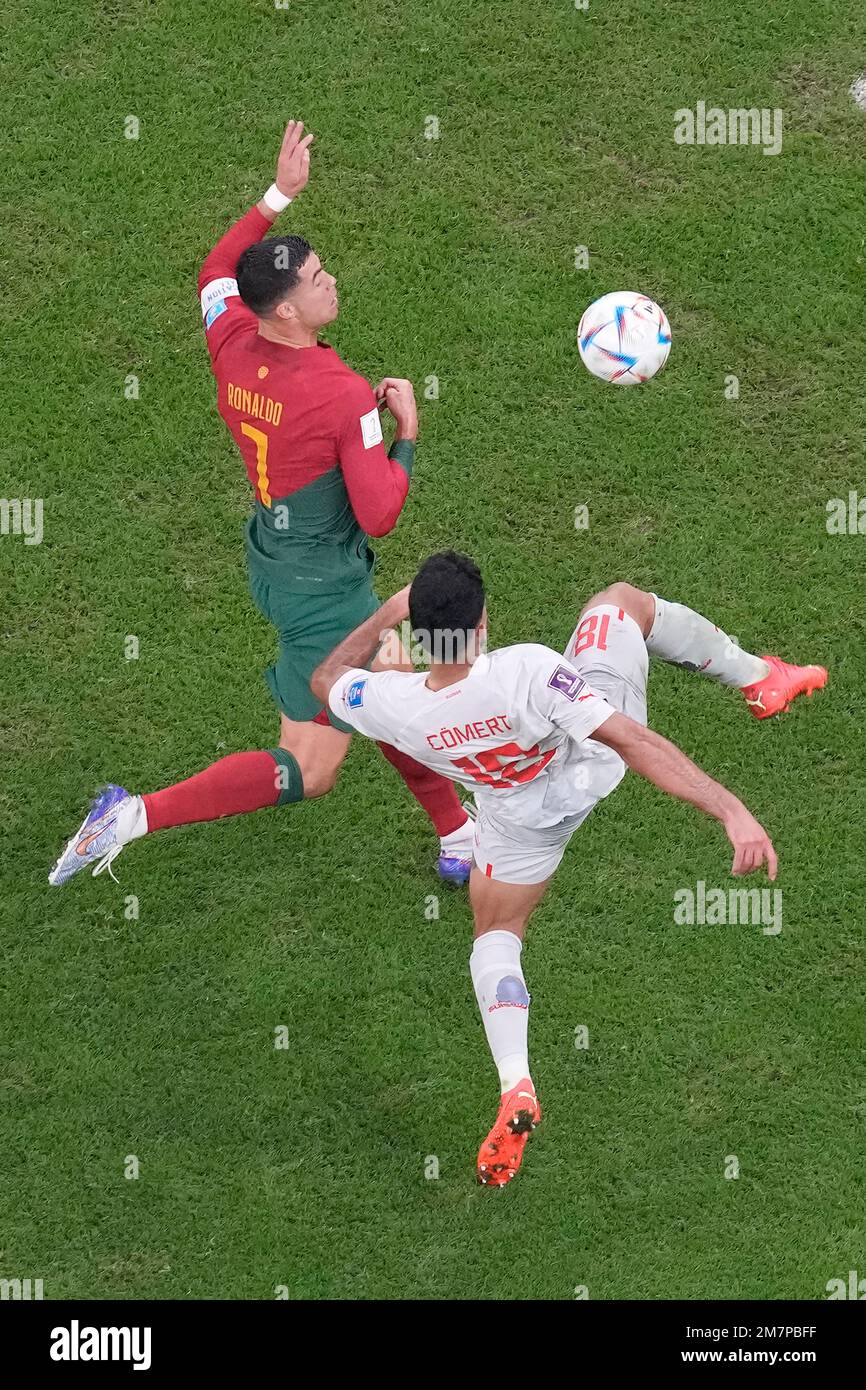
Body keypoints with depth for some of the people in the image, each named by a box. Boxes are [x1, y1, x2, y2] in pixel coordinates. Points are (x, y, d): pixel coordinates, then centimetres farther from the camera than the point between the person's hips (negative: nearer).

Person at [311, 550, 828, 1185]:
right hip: (599, 758, -1)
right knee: (622, 598, 17)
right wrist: (732, 810, -41)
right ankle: (762, 680, 26)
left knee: (497, 933, 24)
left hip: (524, 817, 1)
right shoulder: (527, 670, -42)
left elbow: (327, 677, -8)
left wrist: (386, 614, 3)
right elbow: (635, 744, -42)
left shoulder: (391, 705, -32)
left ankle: (517, 1090, 2)